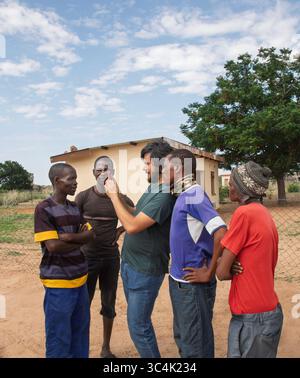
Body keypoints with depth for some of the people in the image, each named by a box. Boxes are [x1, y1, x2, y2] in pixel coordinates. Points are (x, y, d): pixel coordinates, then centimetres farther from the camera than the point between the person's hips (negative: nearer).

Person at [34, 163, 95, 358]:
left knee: (81, 331, 17)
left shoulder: (75, 208, 7)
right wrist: (79, 240, -6)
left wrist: (67, 236, -15)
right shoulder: (44, 209, -13)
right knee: (59, 337, 7)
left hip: (80, 278, 6)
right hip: (59, 283, -6)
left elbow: (90, 235, 1)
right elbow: (52, 246, -19)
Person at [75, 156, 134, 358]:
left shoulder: (121, 198, -2)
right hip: (87, 255, -2)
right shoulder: (84, 196, -7)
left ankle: (106, 347, 30)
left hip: (111, 256, 2)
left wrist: (120, 230, 3)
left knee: (109, 303, 13)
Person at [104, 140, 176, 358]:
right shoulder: (151, 189, 7)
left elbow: (133, 226, -27)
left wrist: (114, 195, -18)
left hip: (145, 271, -9)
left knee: (138, 326, 3)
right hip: (130, 265, 9)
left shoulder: (164, 196, -23)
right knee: (140, 321, 22)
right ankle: (149, 353, 41)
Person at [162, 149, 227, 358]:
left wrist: (209, 273, -20)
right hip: (179, 280, 9)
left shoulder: (194, 194, -19)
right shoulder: (184, 195, 8)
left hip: (193, 284, -9)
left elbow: (221, 233, -29)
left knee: (195, 343, 7)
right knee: (183, 336, 23)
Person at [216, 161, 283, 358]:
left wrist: (236, 270, 2)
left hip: (252, 317, -8)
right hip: (269, 311, 8)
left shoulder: (244, 213, -19)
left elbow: (222, 272, -16)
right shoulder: (264, 214, 6)